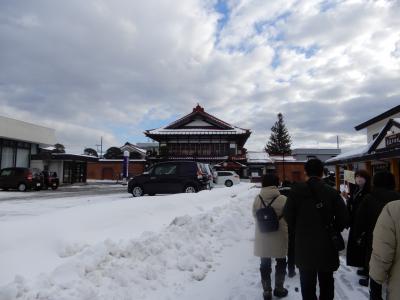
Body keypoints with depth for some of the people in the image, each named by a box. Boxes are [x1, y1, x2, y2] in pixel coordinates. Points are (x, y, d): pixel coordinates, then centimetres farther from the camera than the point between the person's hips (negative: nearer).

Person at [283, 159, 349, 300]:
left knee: (307, 280, 13)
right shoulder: (332, 191, -6)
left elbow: (288, 215, -9)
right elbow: (343, 216, -7)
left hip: (304, 244, -1)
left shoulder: (297, 190, -9)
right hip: (327, 244, 1)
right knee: (326, 280, 20)